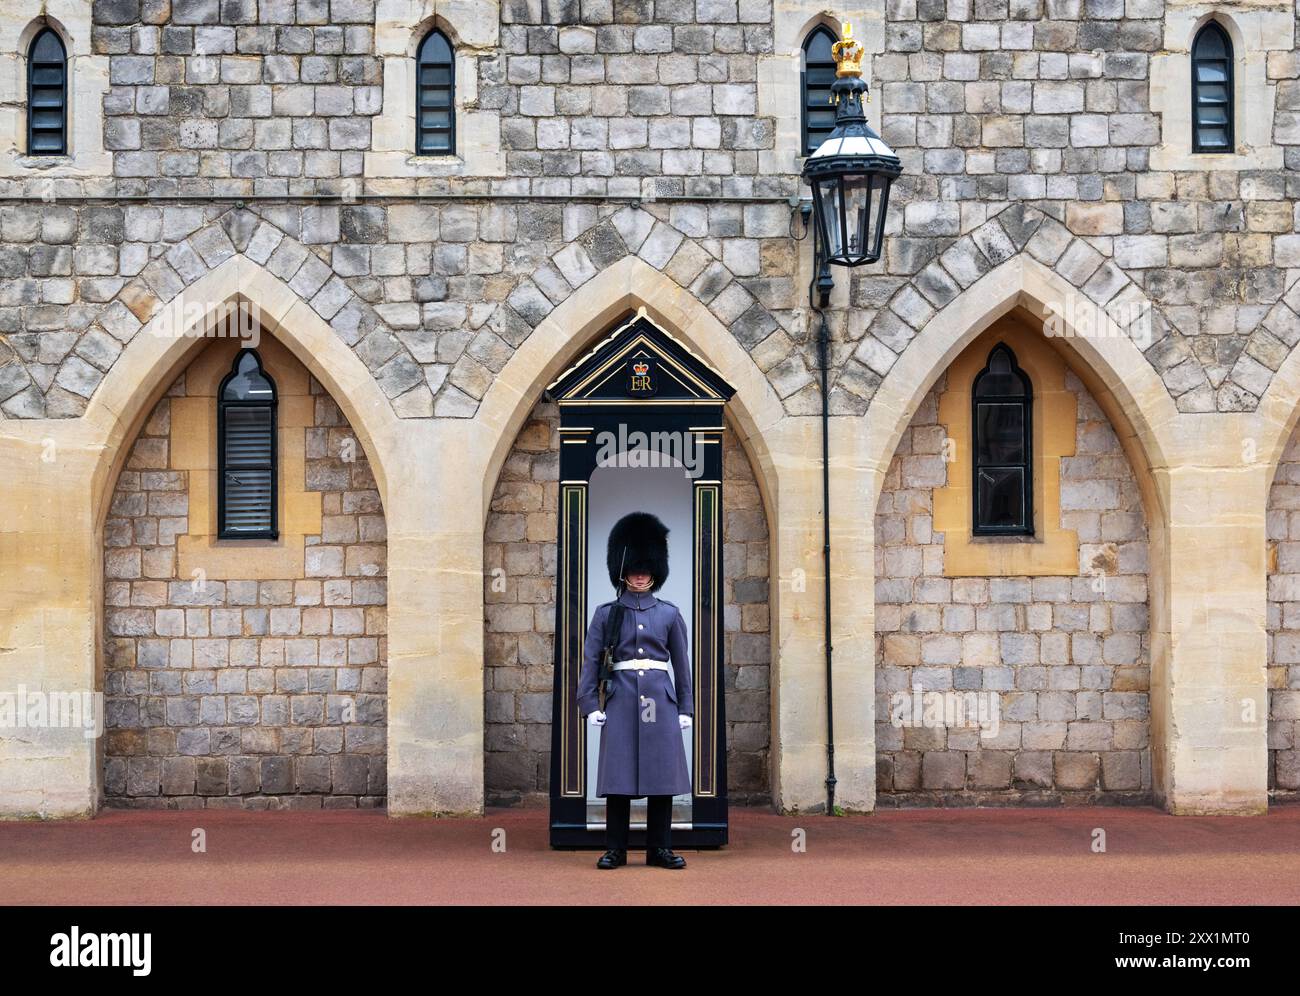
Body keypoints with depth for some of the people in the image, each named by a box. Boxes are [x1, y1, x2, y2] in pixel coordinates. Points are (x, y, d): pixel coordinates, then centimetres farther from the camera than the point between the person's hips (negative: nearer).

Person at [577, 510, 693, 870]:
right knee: (618, 776, -2)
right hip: (621, 701, -1)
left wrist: (685, 708, 5)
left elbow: (682, 663, 10)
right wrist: (590, 705, -5)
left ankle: (660, 848, 9)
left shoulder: (669, 613, 9)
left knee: (663, 775, 1)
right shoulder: (606, 614, 5)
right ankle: (615, 849, 5)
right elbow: (590, 661, 3)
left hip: (661, 700, 1)